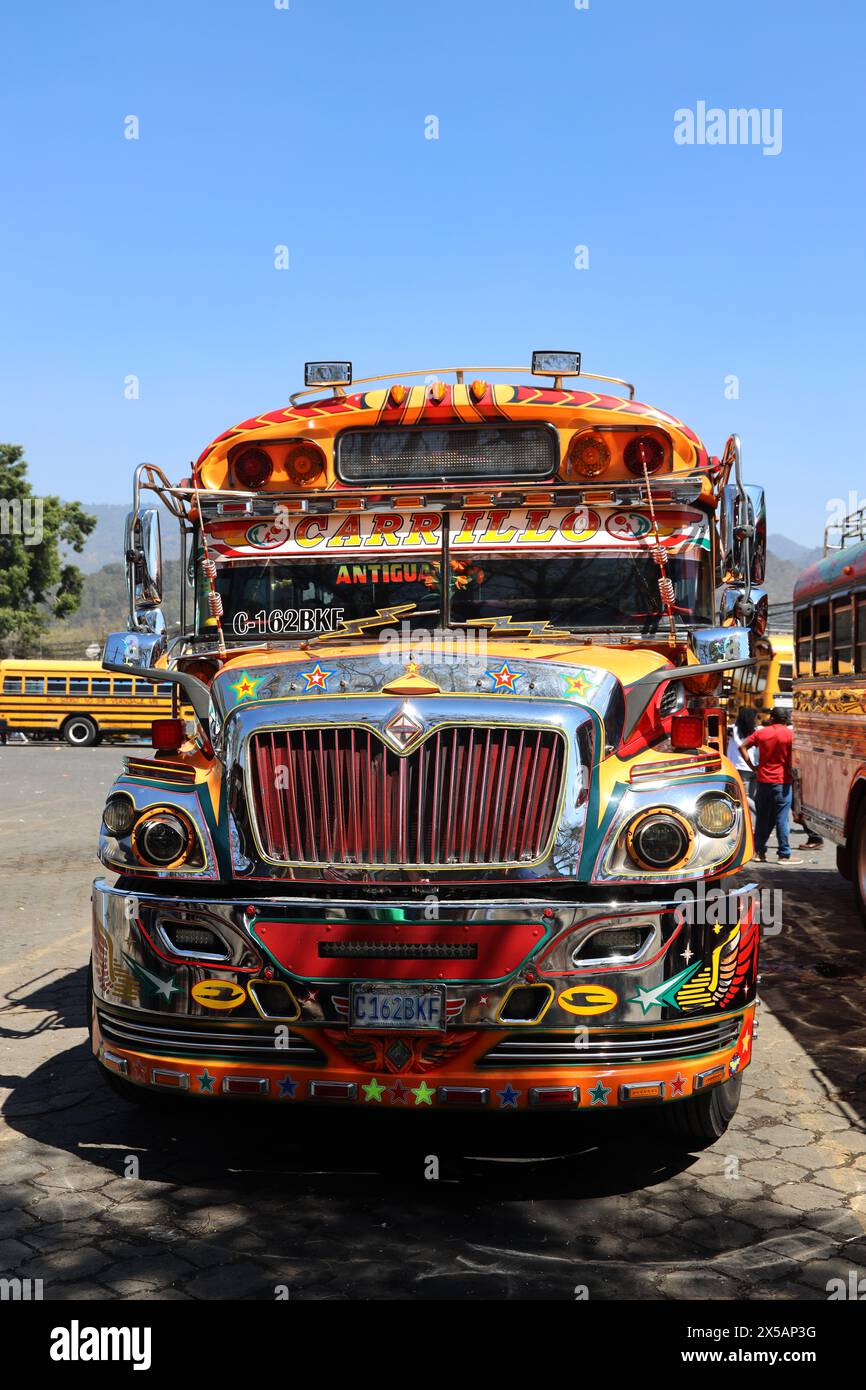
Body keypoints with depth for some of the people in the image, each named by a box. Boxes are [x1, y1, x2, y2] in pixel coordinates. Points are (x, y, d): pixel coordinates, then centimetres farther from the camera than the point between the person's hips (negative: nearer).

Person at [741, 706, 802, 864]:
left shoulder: (761, 733, 5)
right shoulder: (790, 734, -5)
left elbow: (743, 747, 1)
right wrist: (793, 774, -1)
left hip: (763, 780, 4)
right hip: (782, 781, -3)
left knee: (762, 818, 12)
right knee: (781, 819, -2)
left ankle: (759, 851, 15)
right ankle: (784, 855, -1)